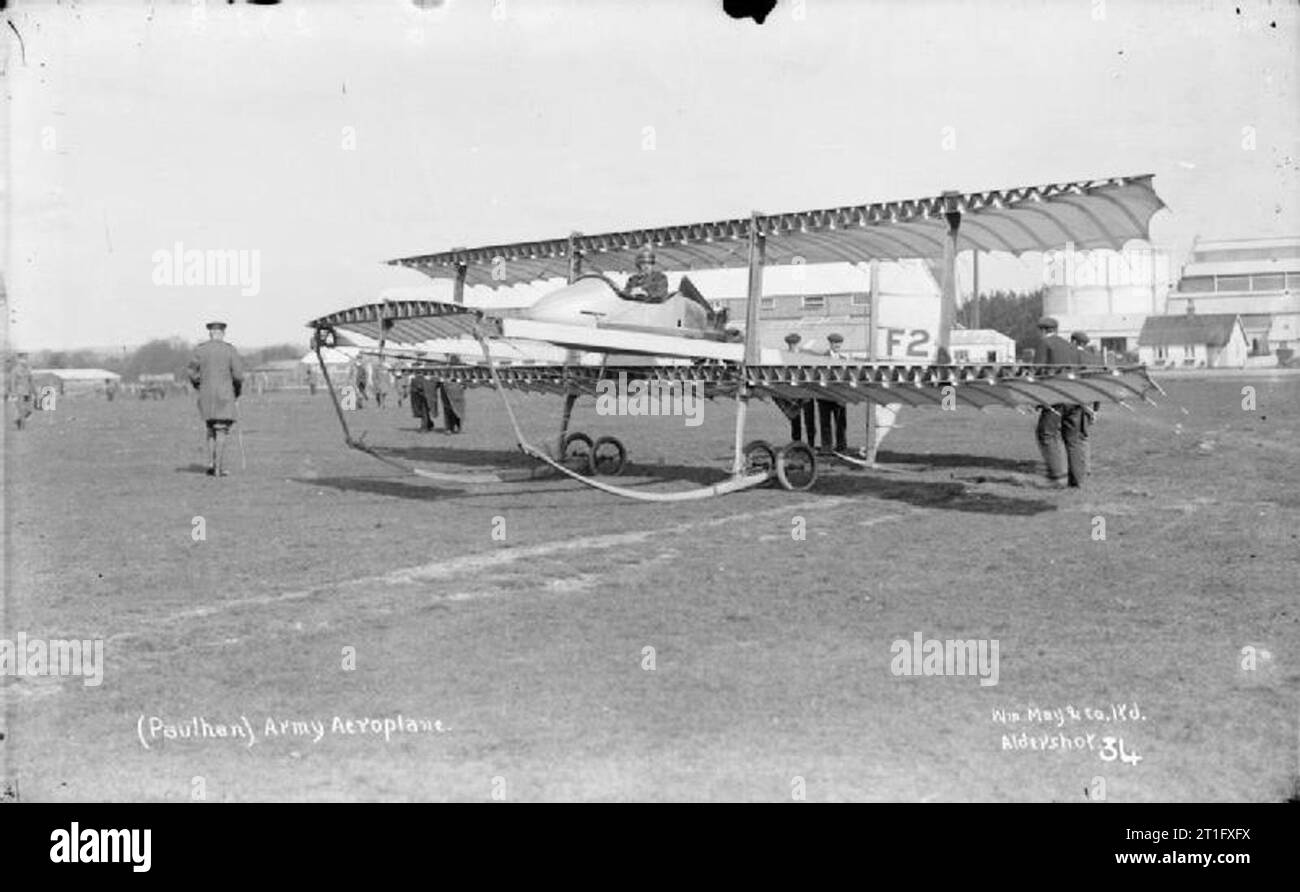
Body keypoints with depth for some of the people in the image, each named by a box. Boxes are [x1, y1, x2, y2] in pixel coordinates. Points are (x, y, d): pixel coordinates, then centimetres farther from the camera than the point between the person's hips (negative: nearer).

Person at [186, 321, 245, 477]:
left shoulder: (200, 350, 1)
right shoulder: (229, 350, -4)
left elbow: (191, 371, 1)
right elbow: (238, 374, -7)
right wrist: (237, 391, 10)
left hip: (206, 395, 3)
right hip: (224, 394, -3)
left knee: (211, 429, 19)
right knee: (222, 430, -2)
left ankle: (211, 463, 9)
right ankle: (219, 468, -7)